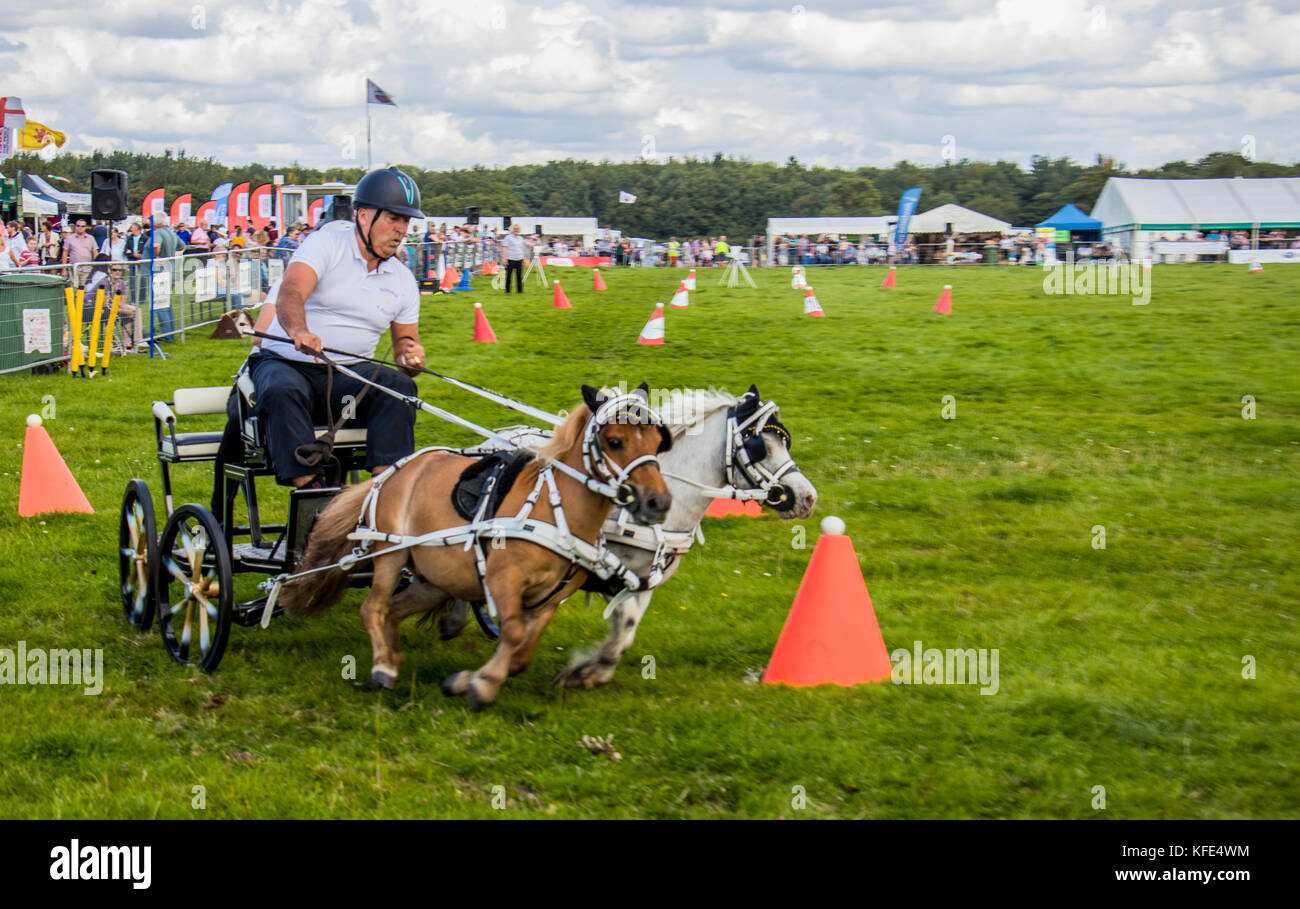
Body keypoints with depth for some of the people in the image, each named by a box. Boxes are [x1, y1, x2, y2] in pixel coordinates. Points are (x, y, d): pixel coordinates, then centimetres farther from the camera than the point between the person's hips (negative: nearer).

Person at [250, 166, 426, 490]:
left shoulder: (403, 280, 12)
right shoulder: (325, 243, -5)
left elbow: (405, 343, 18)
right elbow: (290, 294, -22)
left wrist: (411, 356, -10)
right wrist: (298, 331, -46)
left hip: (348, 375, 4)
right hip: (285, 363, -4)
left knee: (400, 387, -25)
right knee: (282, 394, -37)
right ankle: (309, 488, -42)